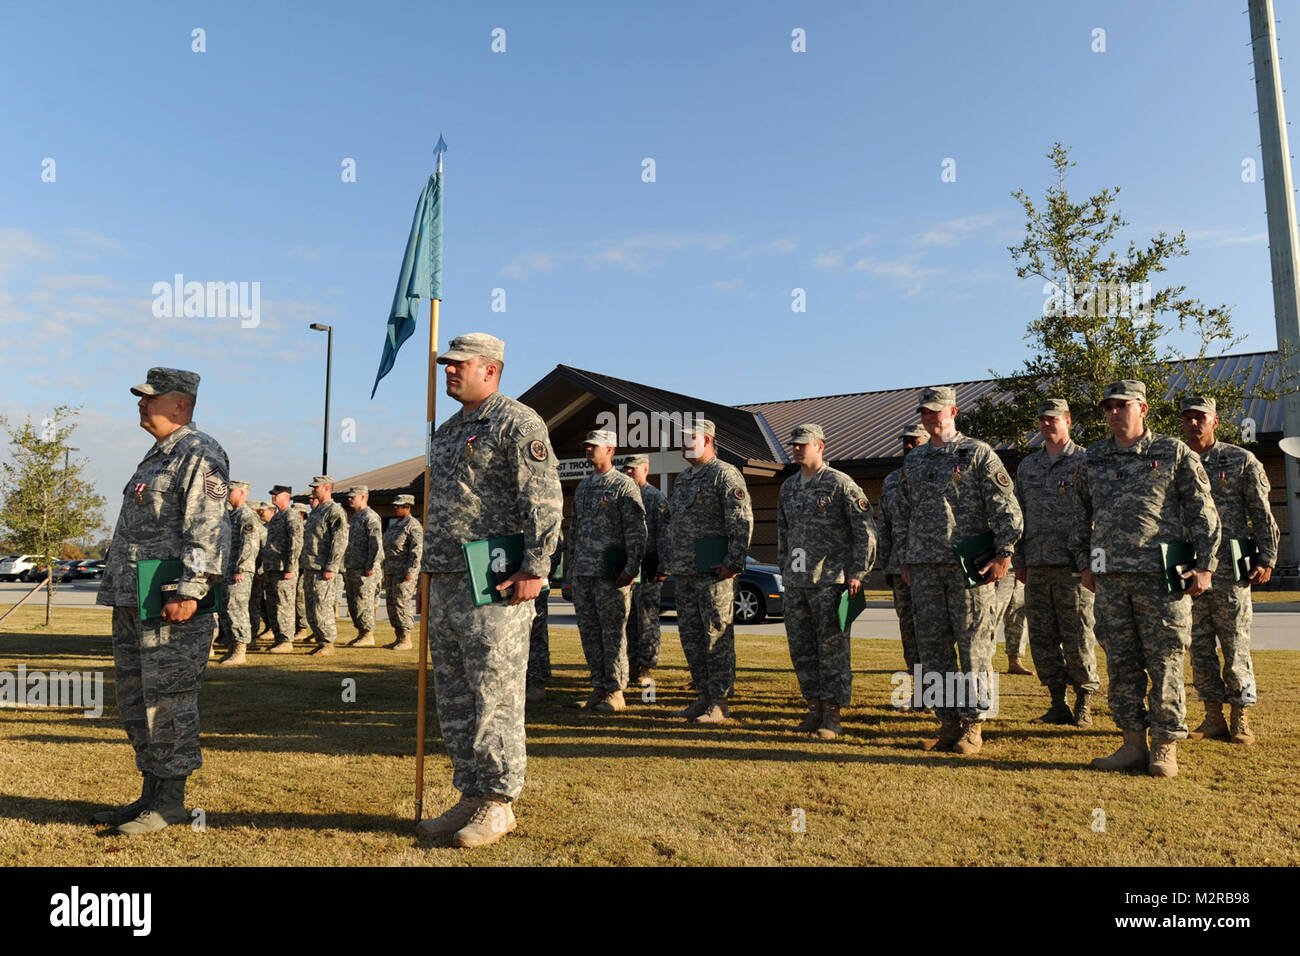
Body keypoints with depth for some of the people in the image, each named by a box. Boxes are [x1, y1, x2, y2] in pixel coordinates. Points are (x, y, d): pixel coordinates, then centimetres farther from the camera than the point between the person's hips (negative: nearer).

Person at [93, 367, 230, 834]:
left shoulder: (199, 454, -10)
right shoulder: (157, 456, 21)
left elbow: (207, 530, -20)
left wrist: (190, 591, -27)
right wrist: (119, 593, 23)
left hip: (171, 605, -10)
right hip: (133, 603, 11)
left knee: (168, 701, -4)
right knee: (135, 701, 14)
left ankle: (170, 803, 6)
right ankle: (151, 793, 25)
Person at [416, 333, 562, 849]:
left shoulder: (517, 423, -7)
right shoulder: (447, 431, 20)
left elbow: (545, 500, -15)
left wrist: (534, 569, -21)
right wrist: (430, 572, 21)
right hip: (444, 585, 9)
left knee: (495, 697, -3)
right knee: (453, 698, 14)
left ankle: (498, 804, 9)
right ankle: (471, 795, 25)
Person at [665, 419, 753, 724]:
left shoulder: (725, 474, -7)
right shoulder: (682, 479, 19)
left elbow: (742, 520, -14)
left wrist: (734, 562, -19)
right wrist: (670, 562, 19)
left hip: (714, 572, -9)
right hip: (684, 573, 9)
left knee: (718, 635, -3)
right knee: (691, 635, 11)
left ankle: (719, 703, 5)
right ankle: (703, 697, 21)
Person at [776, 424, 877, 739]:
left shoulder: (840, 483, -5)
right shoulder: (788, 487, 15)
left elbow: (866, 530, -7)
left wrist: (857, 573, -11)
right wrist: (784, 571, 18)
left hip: (830, 580, -7)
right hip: (795, 582, 7)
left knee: (832, 648, -4)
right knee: (801, 648, 9)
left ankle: (832, 716, 3)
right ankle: (815, 708, 20)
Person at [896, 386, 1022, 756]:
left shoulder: (979, 454, 1)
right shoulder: (913, 462, 16)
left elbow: (1006, 507, -4)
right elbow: (904, 514, 21)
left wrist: (1003, 553, -11)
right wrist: (906, 559, 16)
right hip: (924, 567, 5)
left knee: (974, 646, -1)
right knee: (933, 646, 6)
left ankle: (973, 724, 8)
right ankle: (949, 721, 16)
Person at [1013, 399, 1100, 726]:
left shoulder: (1085, 461, -1)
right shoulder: (1027, 466, 15)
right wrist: (1018, 560, 13)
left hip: (1074, 565, -5)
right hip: (1037, 566, 5)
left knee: (1077, 637, 0)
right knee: (1041, 638, 7)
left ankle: (1084, 703, 14)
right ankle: (1058, 704, 18)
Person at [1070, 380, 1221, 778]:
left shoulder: (1174, 453, 2)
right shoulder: (1094, 458, 12)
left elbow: (1203, 512, 2)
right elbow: (1080, 516, 20)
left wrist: (1205, 566, -3)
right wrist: (1084, 564, 16)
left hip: (1161, 576, -4)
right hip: (1110, 578, 4)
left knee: (1165, 663, 0)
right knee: (1121, 664, 7)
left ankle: (1165, 748, 11)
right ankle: (1134, 742, 17)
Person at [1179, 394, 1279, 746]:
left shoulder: (1242, 461, 2)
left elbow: (1263, 515, 2)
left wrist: (1266, 559, -6)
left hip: (1230, 570, -3)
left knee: (1236, 644, 1)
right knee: (1199, 647, 6)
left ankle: (1240, 719, 12)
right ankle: (1213, 718, 15)